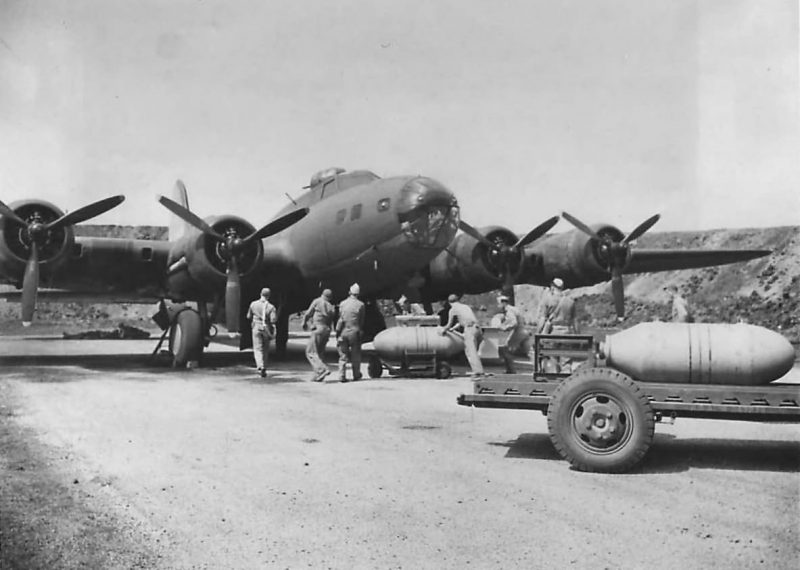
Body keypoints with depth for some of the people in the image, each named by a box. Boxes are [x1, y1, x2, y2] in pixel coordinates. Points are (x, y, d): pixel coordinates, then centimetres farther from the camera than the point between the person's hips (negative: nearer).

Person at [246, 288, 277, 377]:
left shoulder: (253, 304, -2)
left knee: (257, 349, -1)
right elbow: (273, 320, -15)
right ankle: (264, 368, 19)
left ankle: (260, 366, -22)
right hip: (266, 329, 0)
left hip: (256, 327, 0)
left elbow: (248, 317, 6)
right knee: (265, 349, 13)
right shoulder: (271, 307, -8)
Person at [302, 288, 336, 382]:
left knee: (311, 352, -2)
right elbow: (332, 321, 8)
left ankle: (322, 369, -18)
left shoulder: (317, 301, 0)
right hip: (327, 330, 6)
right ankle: (318, 376, 11)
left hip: (318, 328, -6)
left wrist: (304, 323, 19)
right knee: (320, 352, 14)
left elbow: (308, 313, 4)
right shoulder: (332, 307, 14)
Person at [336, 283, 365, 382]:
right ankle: (356, 375, 21)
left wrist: (338, 332, 12)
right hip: (354, 332, -1)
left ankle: (342, 376, 1)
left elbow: (340, 318, 3)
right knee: (355, 355, 12)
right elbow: (361, 320, 3)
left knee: (343, 355, 7)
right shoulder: (360, 305, -3)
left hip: (343, 332, 1)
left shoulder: (342, 303, 2)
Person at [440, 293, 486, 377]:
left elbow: (449, 325, 15)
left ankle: (477, 371, -26)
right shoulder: (466, 307, 30)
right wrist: (453, 328, 54)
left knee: (470, 351, -12)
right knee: (473, 351, 16)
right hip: (478, 328, 7)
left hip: (469, 329, -7)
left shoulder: (453, 309, 9)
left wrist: (443, 330, 34)